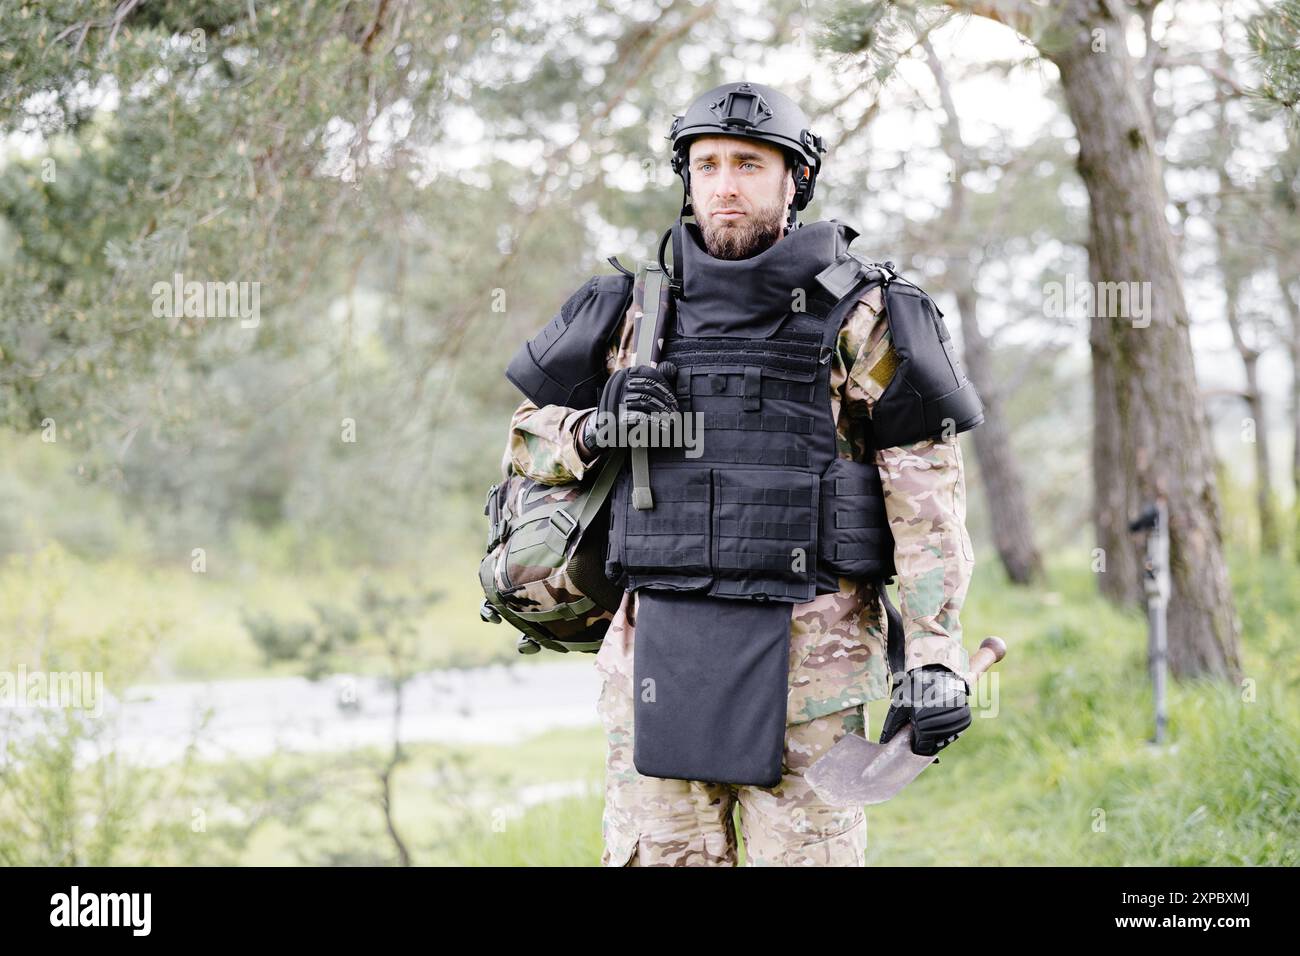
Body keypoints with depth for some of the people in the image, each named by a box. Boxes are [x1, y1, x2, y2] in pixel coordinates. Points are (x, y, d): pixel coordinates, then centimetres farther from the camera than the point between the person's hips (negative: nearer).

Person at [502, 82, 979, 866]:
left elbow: (926, 493, -5)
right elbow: (530, 444, 18)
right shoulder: (648, 316, 12)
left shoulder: (857, 318, 0)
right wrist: (597, 428, -6)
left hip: (807, 675, -4)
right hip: (656, 663, 4)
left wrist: (935, 656, -14)